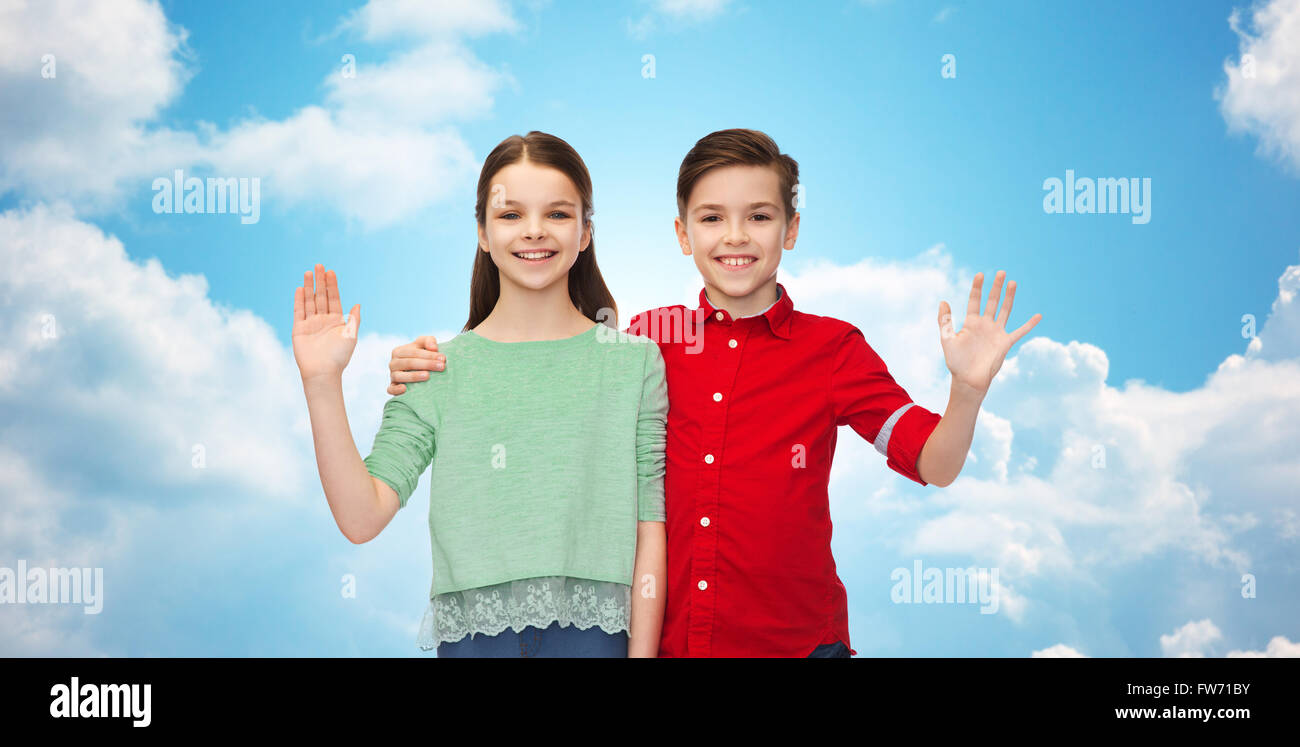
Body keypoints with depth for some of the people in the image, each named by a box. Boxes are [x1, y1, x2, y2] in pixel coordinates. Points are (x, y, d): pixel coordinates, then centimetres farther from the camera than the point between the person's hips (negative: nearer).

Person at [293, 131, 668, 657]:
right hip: (472, 630, 1)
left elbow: (649, 528, -2)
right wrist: (322, 384, -15)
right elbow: (362, 518, -9)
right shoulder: (435, 371, 0)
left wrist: (643, 650, -7)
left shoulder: (634, 363, -1)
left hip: (594, 631, 0)